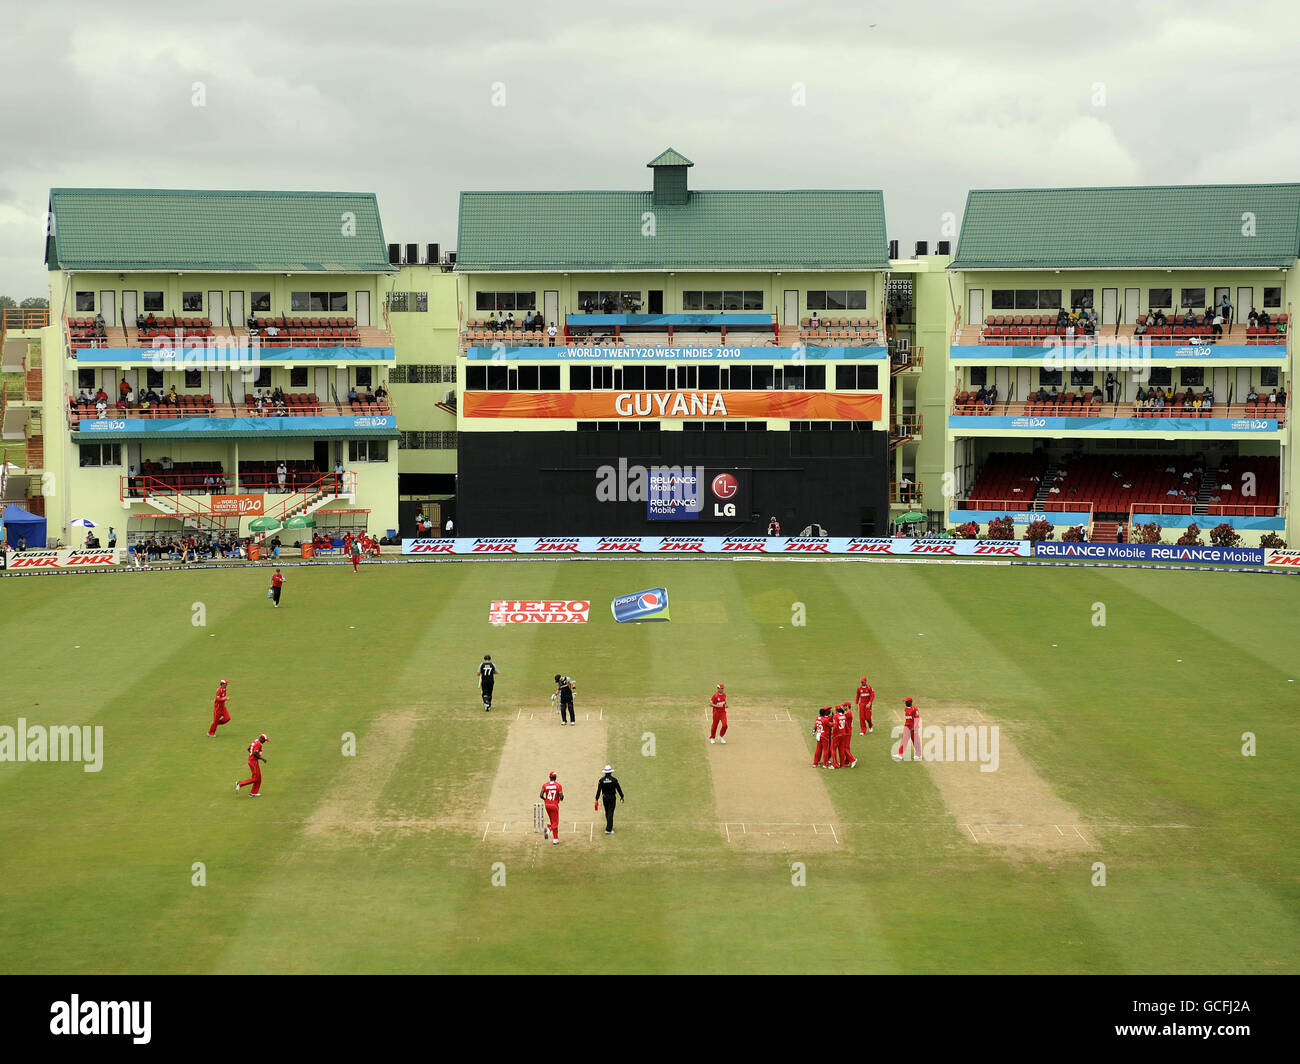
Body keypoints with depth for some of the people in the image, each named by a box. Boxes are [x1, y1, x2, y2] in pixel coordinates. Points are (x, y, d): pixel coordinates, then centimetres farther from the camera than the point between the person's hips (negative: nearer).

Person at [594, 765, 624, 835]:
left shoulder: (601, 780, -6)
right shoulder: (614, 779, -12)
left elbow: (598, 790, -7)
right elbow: (618, 789, -6)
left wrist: (597, 799, -4)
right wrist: (622, 797, 7)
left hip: (605, 798, 3)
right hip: (612, 797, -3)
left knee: (607, 813, 18)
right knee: (610, 813, -3)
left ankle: (610, 827, 30)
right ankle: (608, 829, -10)